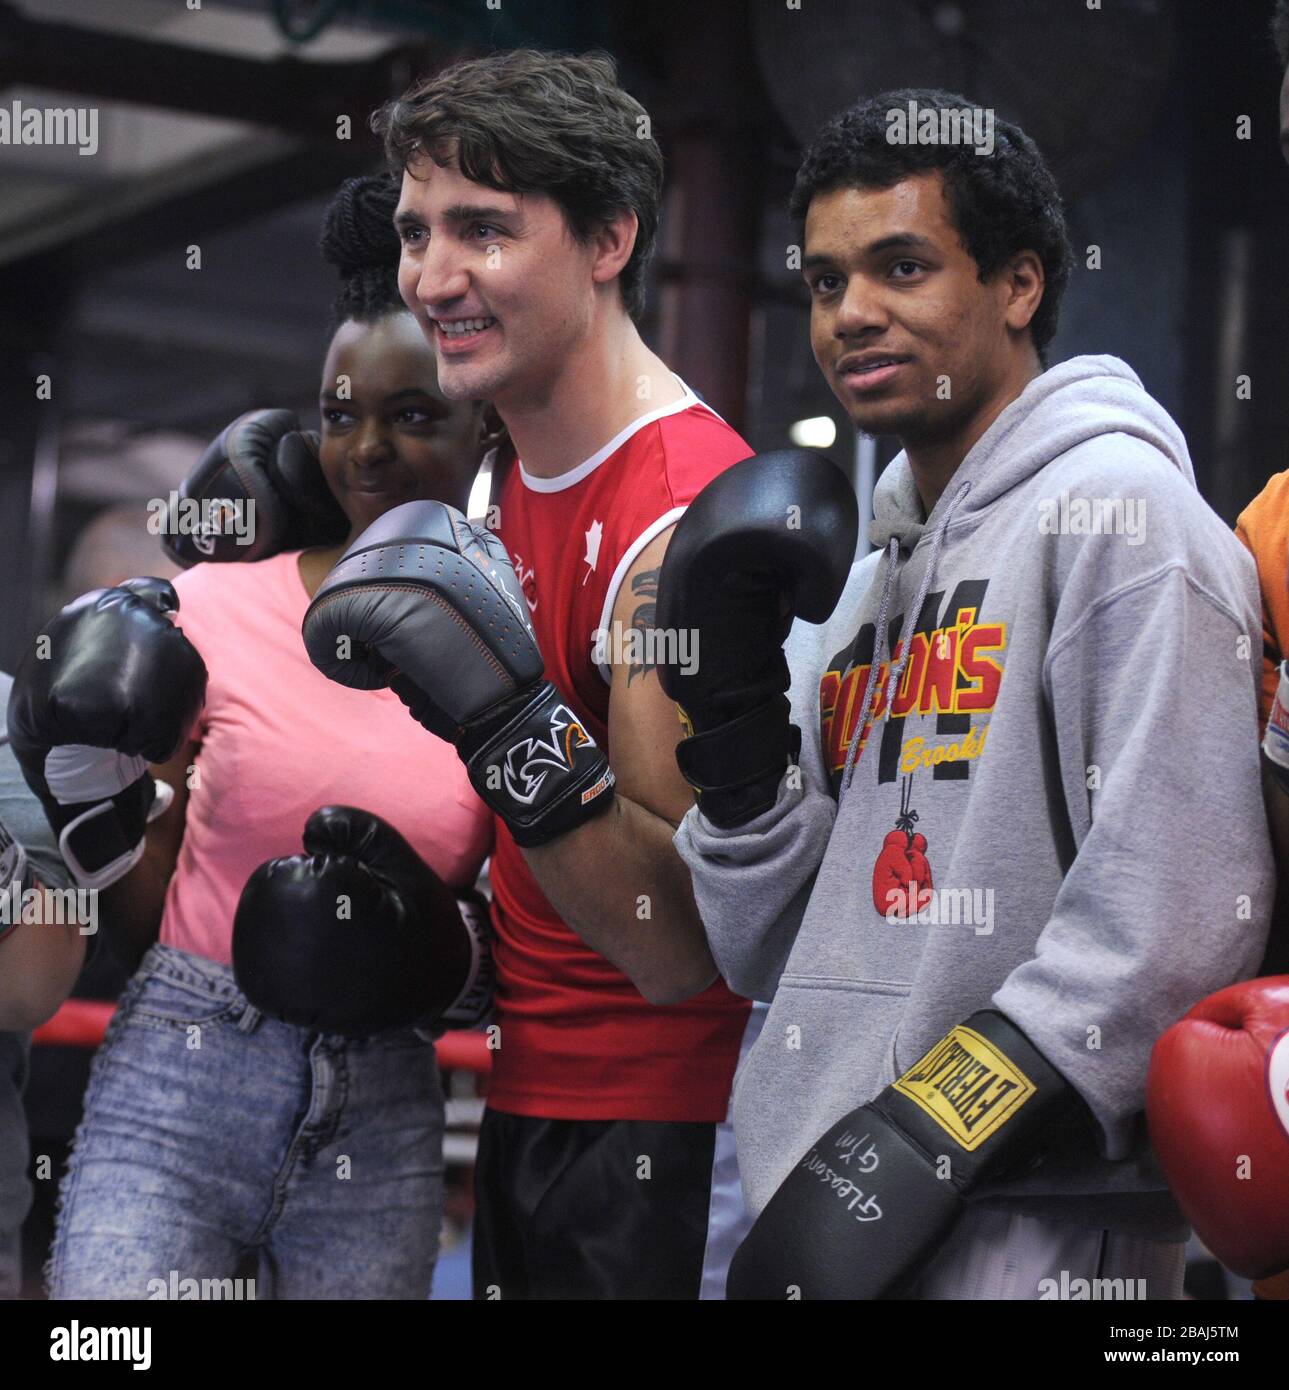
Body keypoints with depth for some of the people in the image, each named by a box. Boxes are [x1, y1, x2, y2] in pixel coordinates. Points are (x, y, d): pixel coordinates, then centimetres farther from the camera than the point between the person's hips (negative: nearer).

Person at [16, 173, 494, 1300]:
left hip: (380, 1132, 1)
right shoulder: (216, 611, -2)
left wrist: (427, 945, -11)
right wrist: (92, 789, -10)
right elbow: (147, 910, 6)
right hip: (175, 1091, -1)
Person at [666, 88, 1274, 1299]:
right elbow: (773, 958, 14)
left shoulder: (1114, 503, -6)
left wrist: (920, 1139, -17)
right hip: (819, 1216, 7)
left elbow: (1180, 911, -17)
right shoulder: (853, 575, 17)